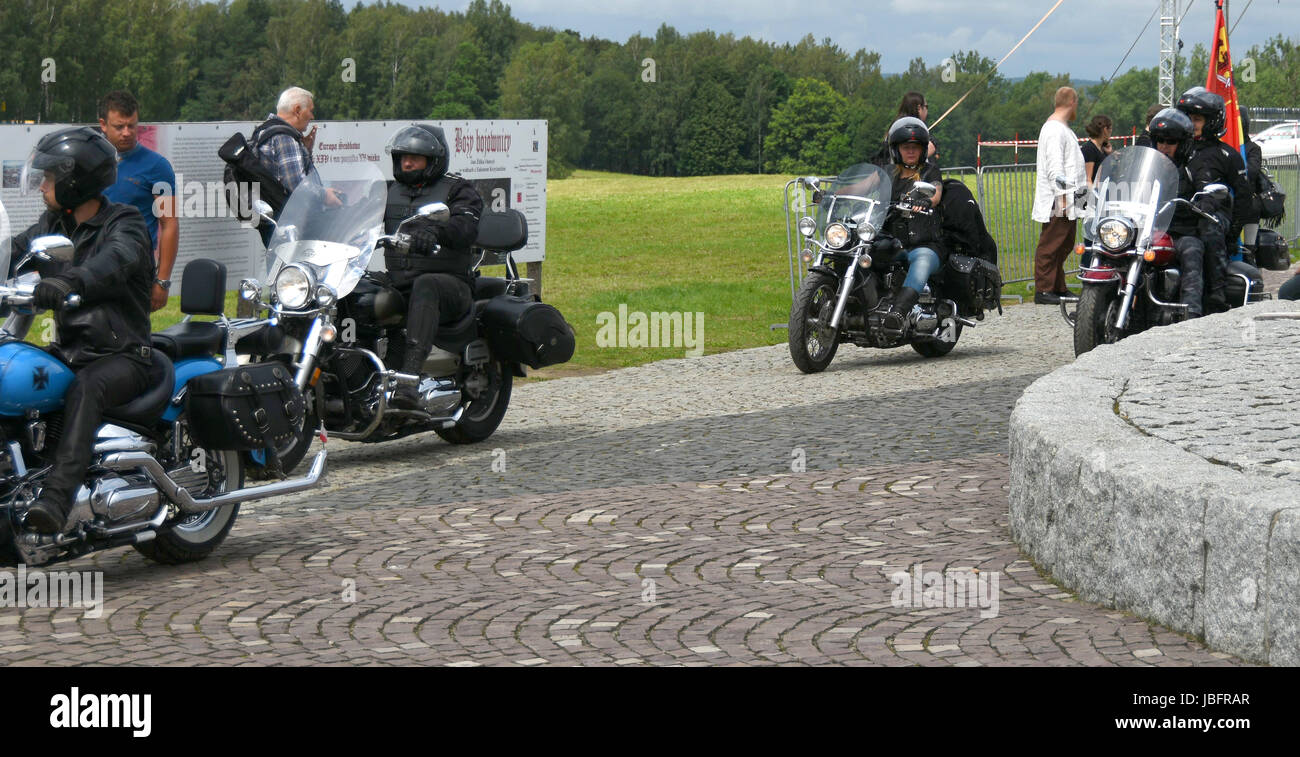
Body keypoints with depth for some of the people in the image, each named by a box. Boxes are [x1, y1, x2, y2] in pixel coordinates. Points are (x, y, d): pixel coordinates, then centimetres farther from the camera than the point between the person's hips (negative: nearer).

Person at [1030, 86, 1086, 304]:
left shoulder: (1063, 129, 21)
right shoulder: (1054, 129, -12)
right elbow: (1054, 166, -19)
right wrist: (1063, 195, -23)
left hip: (1069, 201, 11)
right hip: (1057, 203, -11)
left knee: (1064, 245, 13)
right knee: (1050, 245, -8)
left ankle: (1058, 288, 19)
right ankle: (1043, 290, -7)